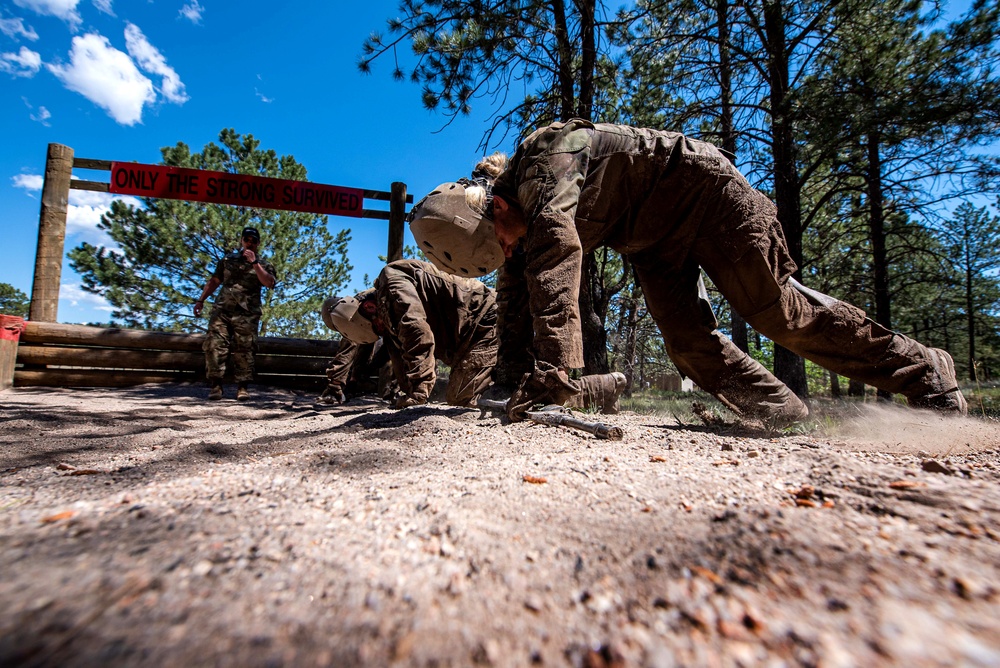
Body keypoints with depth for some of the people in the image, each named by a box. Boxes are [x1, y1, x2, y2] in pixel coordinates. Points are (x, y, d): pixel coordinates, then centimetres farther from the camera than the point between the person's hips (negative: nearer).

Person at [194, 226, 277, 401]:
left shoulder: (263, 265, 9)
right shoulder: (228, 260, 18)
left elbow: (269, 283, -12)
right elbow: (214, 281, 23)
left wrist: (254, 262, -14)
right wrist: (201, 300, 16)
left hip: (247, 315, -2)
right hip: (222, 310, 3)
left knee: (243, 351, -3)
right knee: (214, 346, -7)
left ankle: (243, 387, 1)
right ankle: (215, 385, -1)